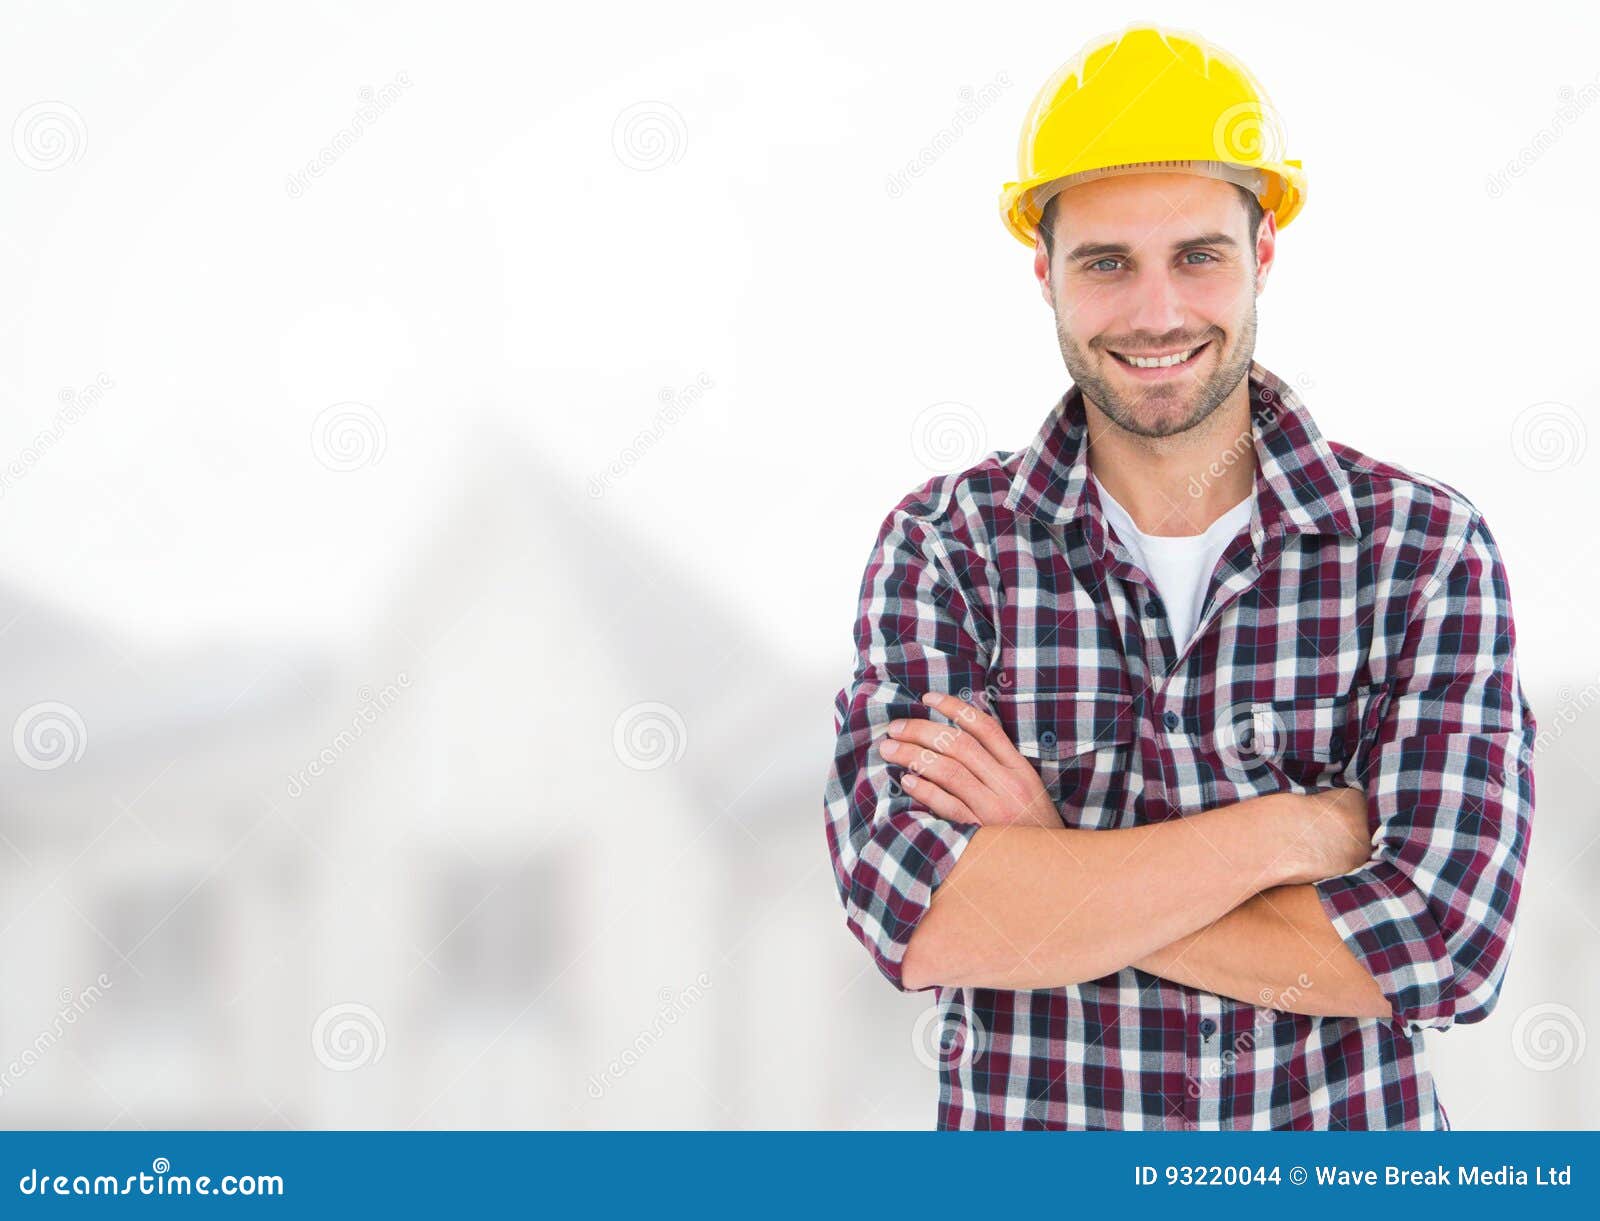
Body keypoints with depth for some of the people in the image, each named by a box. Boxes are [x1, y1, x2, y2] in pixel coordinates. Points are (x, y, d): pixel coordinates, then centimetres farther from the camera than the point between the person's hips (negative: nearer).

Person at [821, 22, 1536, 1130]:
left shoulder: (1424, 545, -10)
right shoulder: (943, 547, -9)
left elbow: (1443, 944, -20)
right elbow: (911, 911, -21)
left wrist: (1048, 869, -20)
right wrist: (1297, 828, -21)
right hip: (1028, 1130, 0)